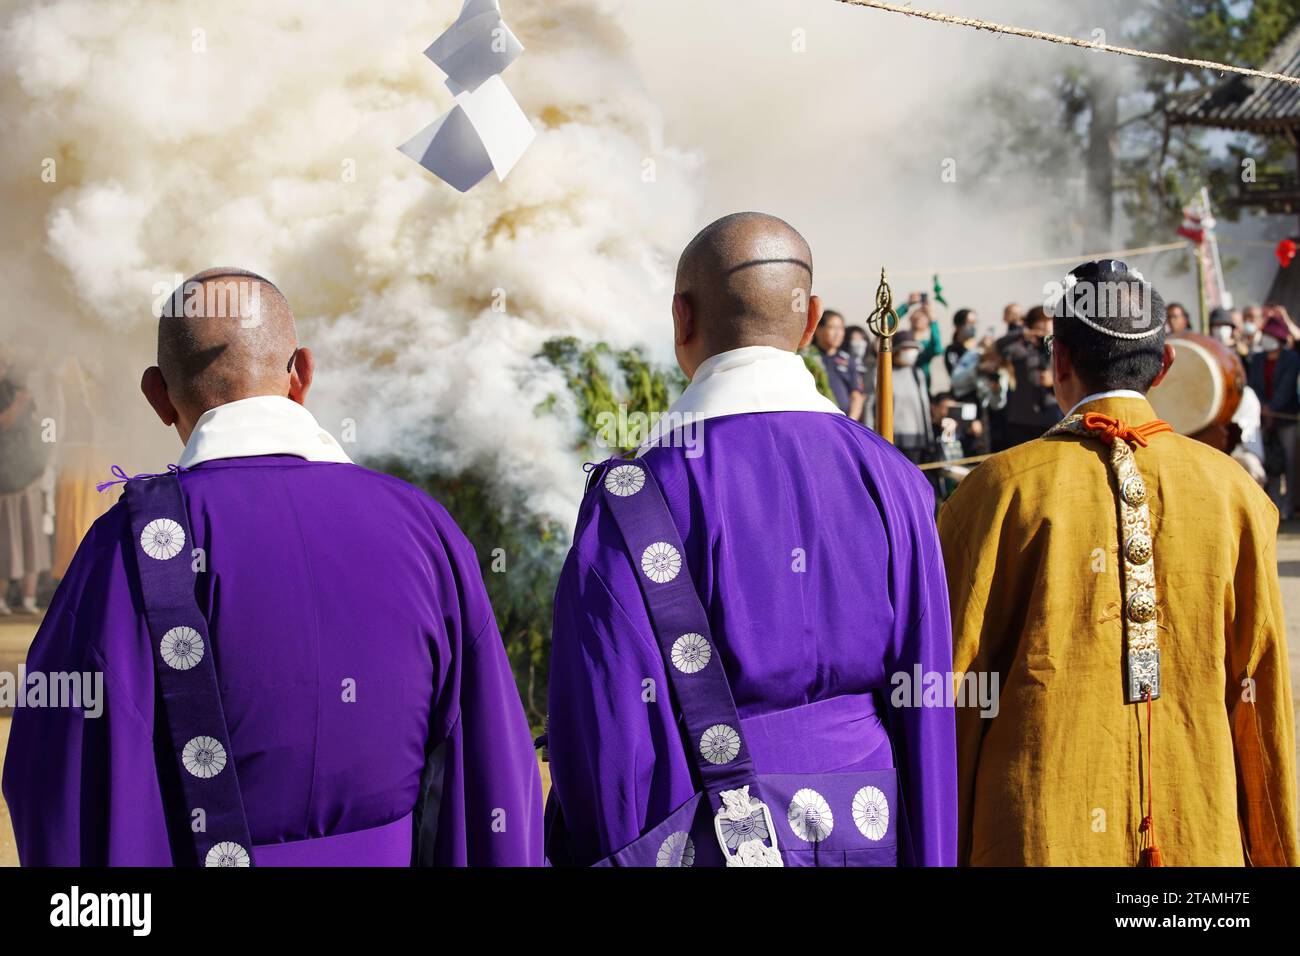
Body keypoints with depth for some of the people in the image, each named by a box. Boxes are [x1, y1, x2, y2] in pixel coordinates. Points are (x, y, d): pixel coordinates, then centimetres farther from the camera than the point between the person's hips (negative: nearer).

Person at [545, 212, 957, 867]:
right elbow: (927, 712, 0)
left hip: (704, 843, -3)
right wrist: (928, 857, 8)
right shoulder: (891, 479, -3)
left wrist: (609, 855, -4)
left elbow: (608, 745, -15)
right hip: (867, 838, 4)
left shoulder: (629, 504, -15)